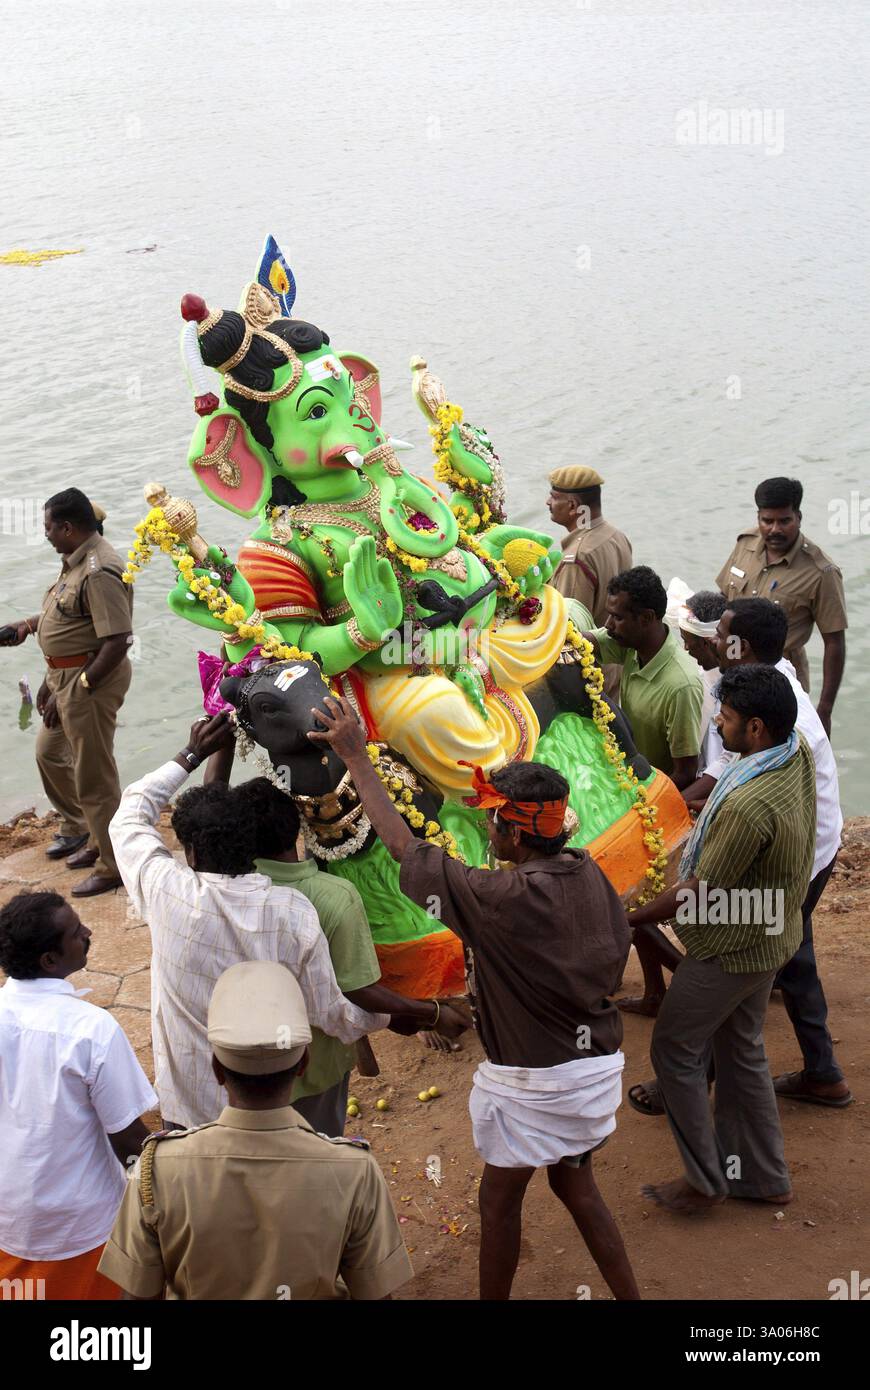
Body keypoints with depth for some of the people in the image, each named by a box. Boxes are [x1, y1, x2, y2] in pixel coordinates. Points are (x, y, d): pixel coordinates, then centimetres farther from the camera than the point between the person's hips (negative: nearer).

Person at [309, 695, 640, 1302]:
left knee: (500, 1199, 17)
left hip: (533, 1082, -7)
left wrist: (356, 756, -16)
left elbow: (403, 844, -21)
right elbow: (615, 955, 4)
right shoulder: (590, 874, -8)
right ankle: (630, 1295, 34)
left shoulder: (505, 900, -27)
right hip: (597, 1063, 7)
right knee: (576, 1184, 27)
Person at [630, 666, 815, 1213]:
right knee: (741, 1049, 23)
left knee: (674, 1050, 9)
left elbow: (699, 893, -26)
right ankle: (763, 1176, 35)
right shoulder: (799, 753, -9)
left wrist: (627, 919, -14)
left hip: (733, 948, -9)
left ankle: (705, 1181, 22)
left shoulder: (748, 806, -36)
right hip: (770, 932, 9)